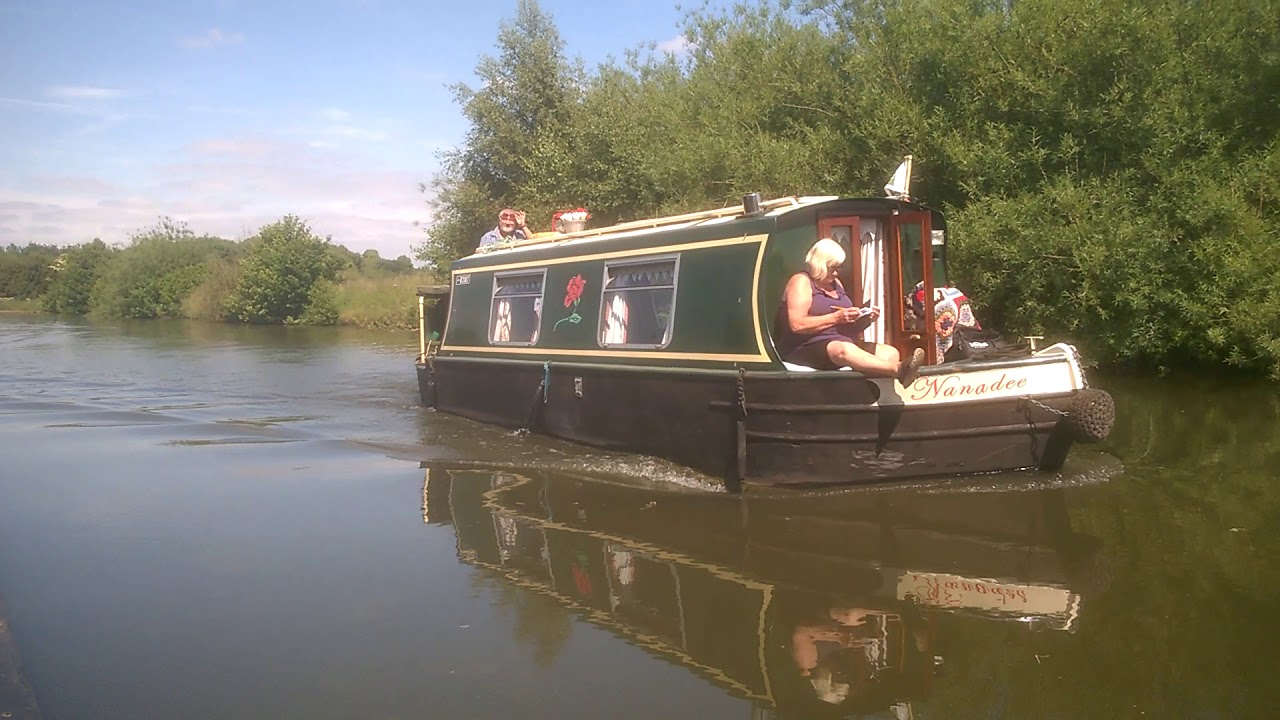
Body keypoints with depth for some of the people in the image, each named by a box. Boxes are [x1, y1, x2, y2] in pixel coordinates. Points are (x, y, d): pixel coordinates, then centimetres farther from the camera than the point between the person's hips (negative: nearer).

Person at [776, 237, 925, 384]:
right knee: (844, 350, -40)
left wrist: (865, 320, 1)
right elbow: (797, 325, -18)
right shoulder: (801, 282, -4)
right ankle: (898, 369, -58)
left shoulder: (836, 284, 21)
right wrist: (836, 317, -20)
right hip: (807, 348, -9)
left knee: (890, 353, -14)